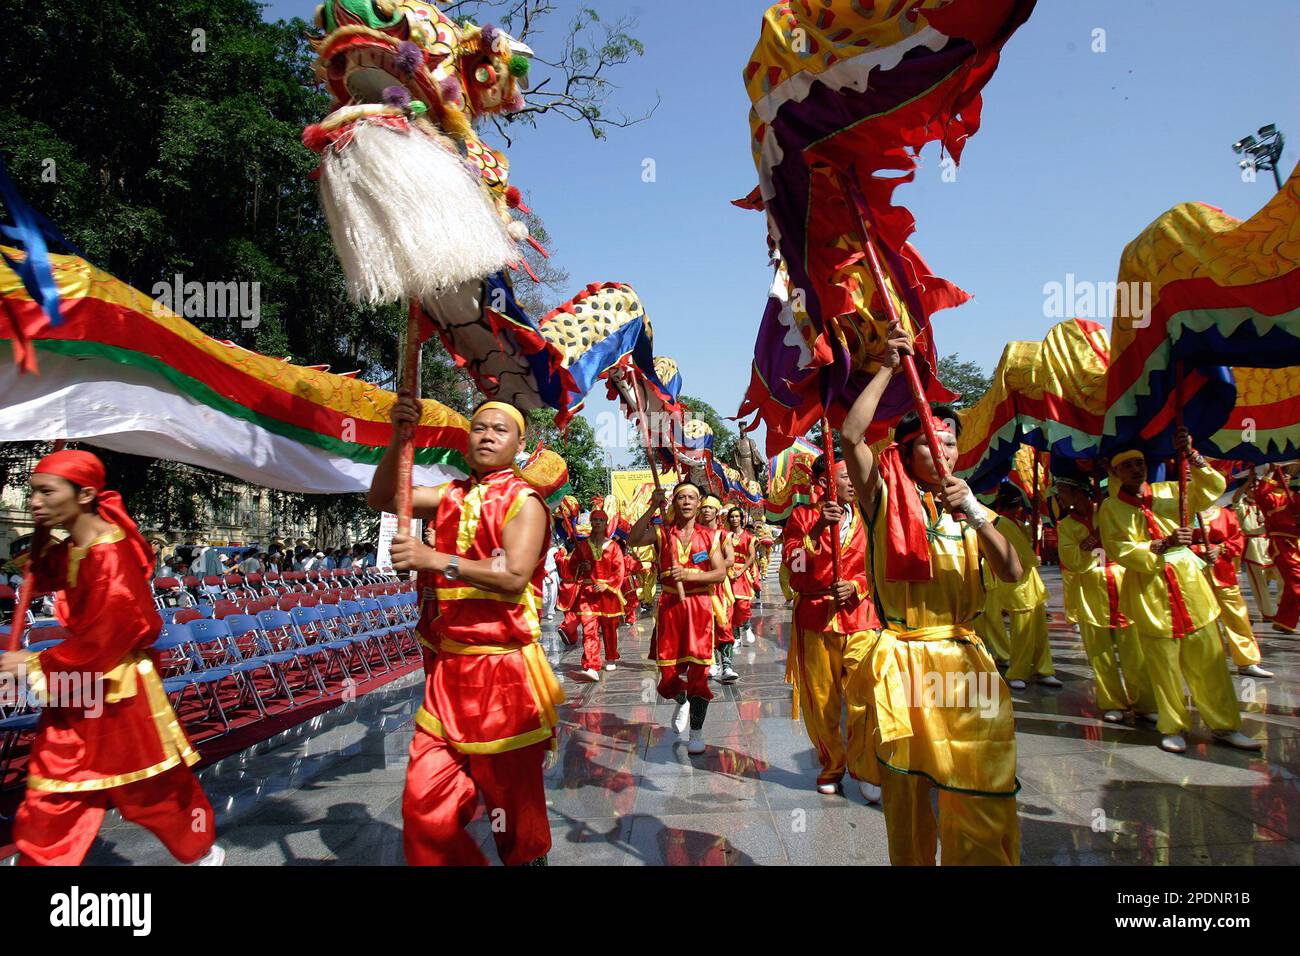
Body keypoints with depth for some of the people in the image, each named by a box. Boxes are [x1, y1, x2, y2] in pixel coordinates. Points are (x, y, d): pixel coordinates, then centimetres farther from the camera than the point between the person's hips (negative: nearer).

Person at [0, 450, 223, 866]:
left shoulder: (109, 551, -24)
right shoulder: (72, 548, 4)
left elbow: (106, 633, -24)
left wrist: (40, 663, -15)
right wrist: (42, 539, 3)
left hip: (117, 688, -8)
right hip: (77, 686, 8)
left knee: (153, 788, 9)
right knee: (51, 794, 13)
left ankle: (205, 852, 31)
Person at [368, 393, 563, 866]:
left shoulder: (523, 501, -5)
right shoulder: (451, 496, 13)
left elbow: (514, 577, -17)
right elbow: (382, 498, 6)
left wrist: (437, 560, -24)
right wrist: (398, 440, -8)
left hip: (501, 673, -5)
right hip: (445, 670, 5)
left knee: (512, 801, 7)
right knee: (424, 811, 4)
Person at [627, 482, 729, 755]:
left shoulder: (709, 536, 6)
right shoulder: (661, 532, 4)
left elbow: (721, 573, -1)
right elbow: (633, 540, -15)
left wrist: (690, 576, -16)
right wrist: (652, 508, -19)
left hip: (699, 605, 0)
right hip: (669, 604, 1)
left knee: (699, 668, -4)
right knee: (669, 669, 5)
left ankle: (696, 732, 10)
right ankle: (681, 702, 40)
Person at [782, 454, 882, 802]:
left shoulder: (865, 518, 10)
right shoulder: (803, 515, 4)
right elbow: (791, 562, -10)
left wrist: (854, 586, -12)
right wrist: (818, 528, -21)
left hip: (858, 616, 1)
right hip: (814, 618, 0)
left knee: (864, 698, -9)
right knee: (820, 702, 7)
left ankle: (866, 772, 5)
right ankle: (831, 767, 24)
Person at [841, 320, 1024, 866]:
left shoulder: (967, 511, 13)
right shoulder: (885, 501, 2)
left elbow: (1012, 573, -2)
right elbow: (850, 436, -15)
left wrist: (973, 511, -15)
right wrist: (888, 368, -11)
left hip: (966, 662, 3)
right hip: (903, 662, -3)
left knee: (982, 798, 2)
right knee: (908, 793, 5)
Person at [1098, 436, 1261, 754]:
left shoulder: (1168, 491, 6)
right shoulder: (1111, 508, -2)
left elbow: (1214, 487, -4)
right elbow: (1120, 550, -11)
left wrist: (1190, 455, -18)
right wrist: (1163, 544, -23)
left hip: (1189, 583, 3)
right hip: (1149, 591, -3)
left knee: (1209, 661, 7)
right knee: (1163, 664, 3)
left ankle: (1224, 725, 20)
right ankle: (1173, 728, 18)